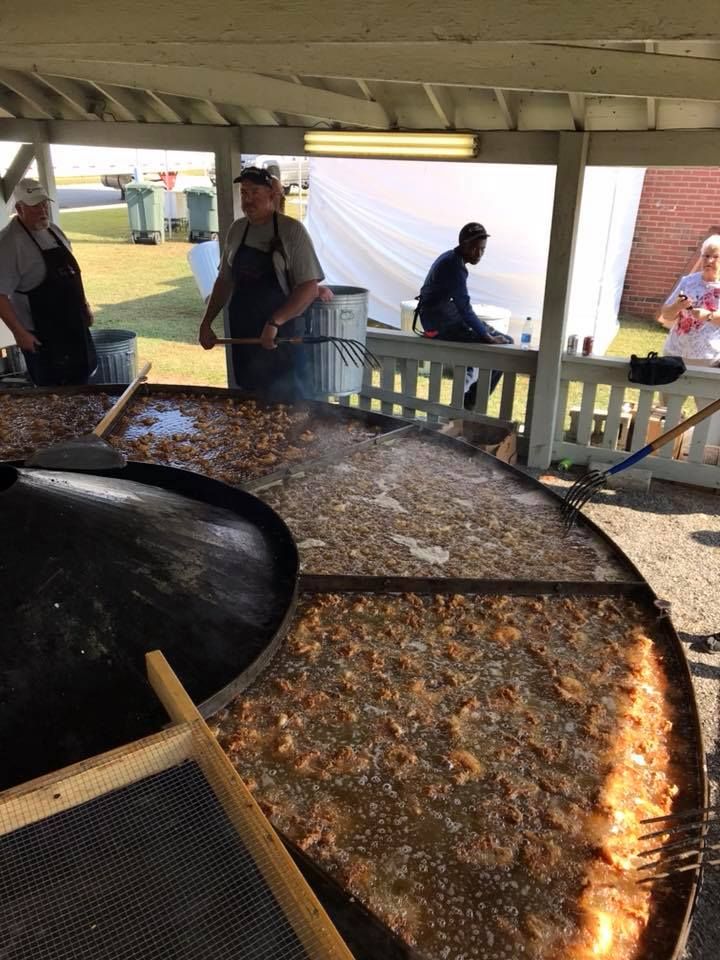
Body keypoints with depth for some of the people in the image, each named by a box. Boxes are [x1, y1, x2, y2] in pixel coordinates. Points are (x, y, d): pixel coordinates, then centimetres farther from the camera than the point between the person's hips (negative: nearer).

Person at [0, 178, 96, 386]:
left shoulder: (53, 231, 8)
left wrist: (84, 305, 17)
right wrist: (19, 332, -24)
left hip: (75, 328, 8)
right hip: (41, 338, -7)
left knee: (81, 385, 16)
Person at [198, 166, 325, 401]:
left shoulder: (291, 231, -10)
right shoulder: (237, 229, 8)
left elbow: (309, 288, -16)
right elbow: (224, 281, 17)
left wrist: (274, 323, -26)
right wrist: (206, 322, 10)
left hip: (280, 338, -5)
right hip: (242, 336, 5)